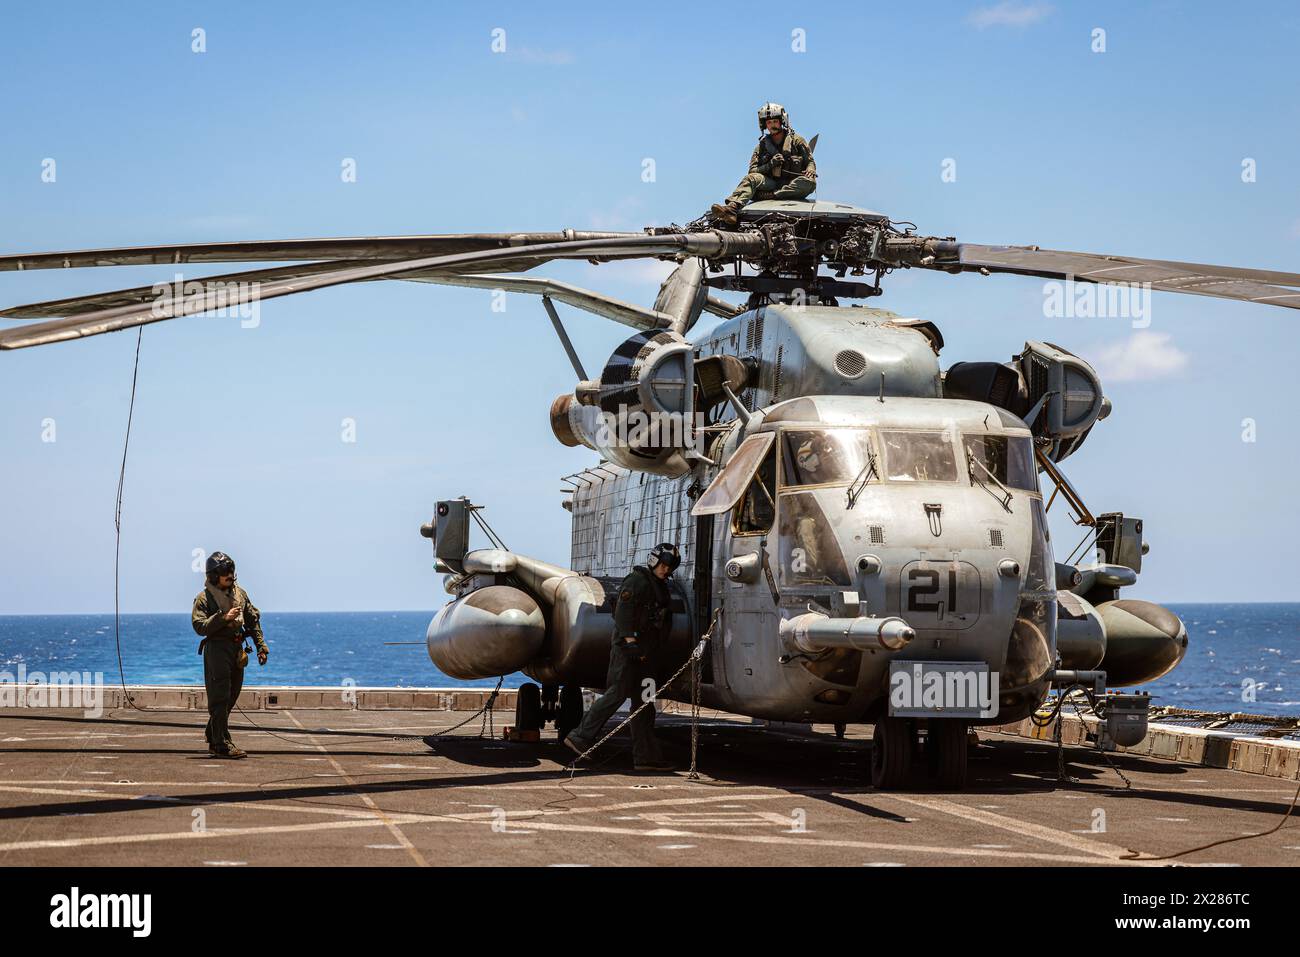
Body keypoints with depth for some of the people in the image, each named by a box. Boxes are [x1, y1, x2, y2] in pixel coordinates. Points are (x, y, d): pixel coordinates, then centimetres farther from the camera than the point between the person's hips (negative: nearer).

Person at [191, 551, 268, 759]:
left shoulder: (240, 593, 13)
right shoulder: (204, 598, -5)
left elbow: (253, 621, 17)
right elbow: (199, 626, -15)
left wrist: (261, 646, 11)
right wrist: (223, 618, -24)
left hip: (237, 650, 7)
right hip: (217, 650, -7)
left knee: (230, 698, 12)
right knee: (220, 699, -8)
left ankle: (213, 740, 25)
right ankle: (222, 745, -8)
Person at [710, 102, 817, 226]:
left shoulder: (797, 141, 11)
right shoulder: (762, 147, 14)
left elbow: (810, 162, 12)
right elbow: (753, 171, 5)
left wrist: (810, 171, -13)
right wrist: (770, 165, -13)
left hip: (792, 186, -1)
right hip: (771, 182, 1)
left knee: (810, 182, -33)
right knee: (751, 178, -27)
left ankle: (771, 195, -40)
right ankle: (732, 209, -52)